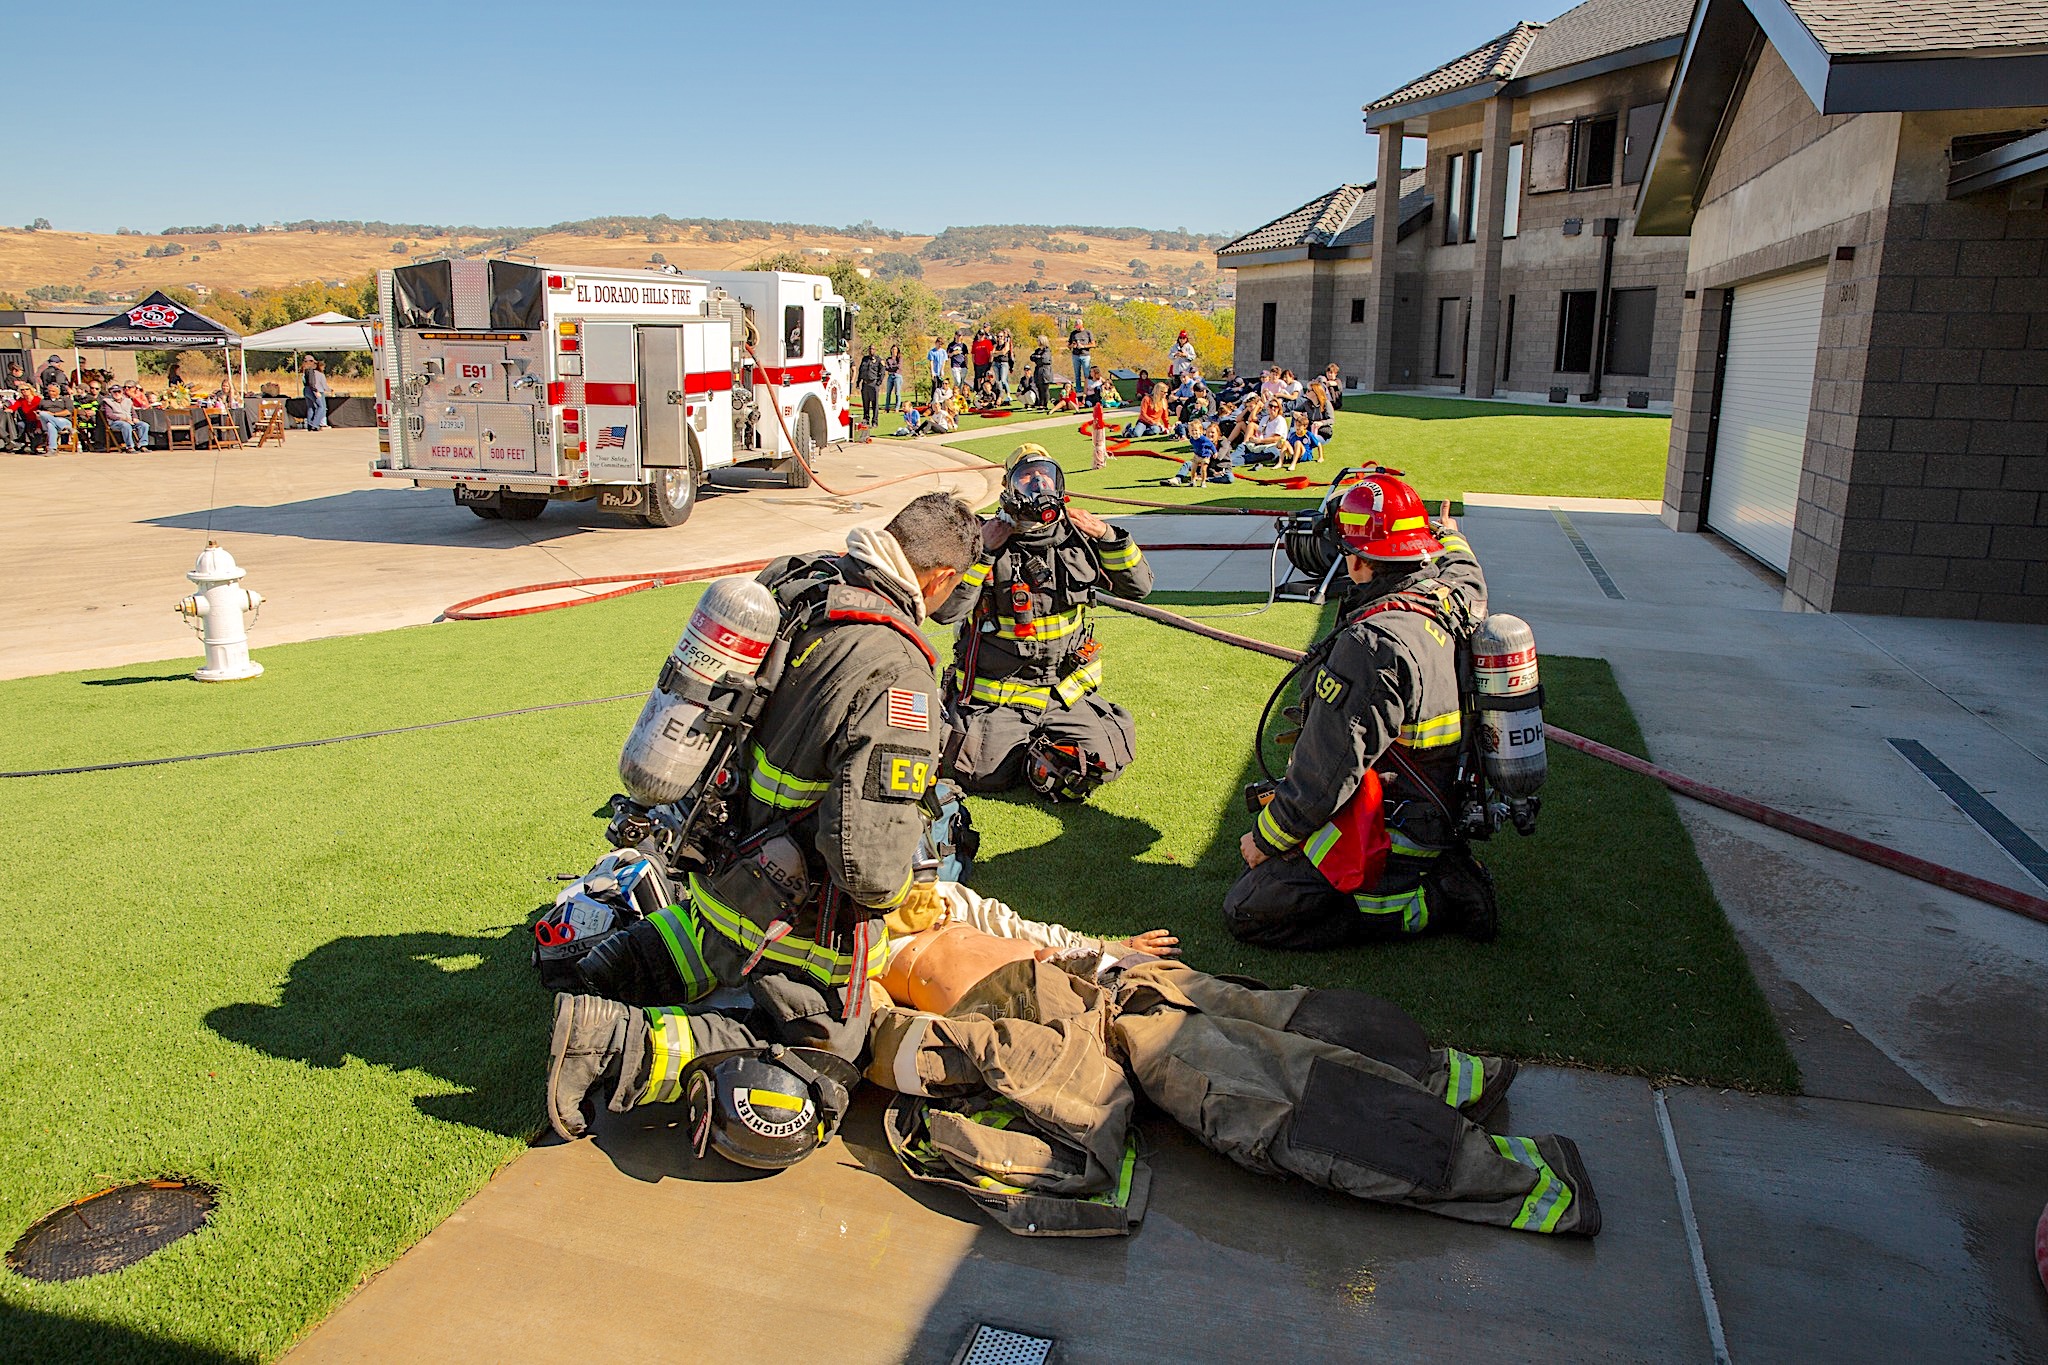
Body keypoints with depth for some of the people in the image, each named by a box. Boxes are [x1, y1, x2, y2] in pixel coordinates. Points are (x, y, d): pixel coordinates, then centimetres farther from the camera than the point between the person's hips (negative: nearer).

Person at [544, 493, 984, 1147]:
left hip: (720, 854, 9)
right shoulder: (896, 674, -31)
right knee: (807, 1066, 11)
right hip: (792, 910, -9)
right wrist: (898, 892, -10)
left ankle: (612, 969, 20)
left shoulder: (795, 579, -6)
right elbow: (870, 860, -33)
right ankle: (616, 1042, -4)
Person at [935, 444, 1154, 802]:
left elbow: (1138, 587, 5)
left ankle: (1037, 761, 14)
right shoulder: (988, 538, -8)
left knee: (1107, 757, -11)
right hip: (995, 700, -3)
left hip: (1063, 694, 3)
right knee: (986, 777, -12)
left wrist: (1108, 535, -8)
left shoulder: (1078, 539, 2)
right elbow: (944, 612, -16)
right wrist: (981, 554, -22)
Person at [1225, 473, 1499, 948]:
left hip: (1387, 833, -9)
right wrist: (1448, 534, 48)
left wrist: (1265, 838, -10)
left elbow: (1327, 775, -25)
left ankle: (1430, 902, -5)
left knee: (1246, 913, -7)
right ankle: (1442, 873, 13)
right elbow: (1461, 565, 27)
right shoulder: (1456, 593, -3)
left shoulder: (1372, 645, -28)